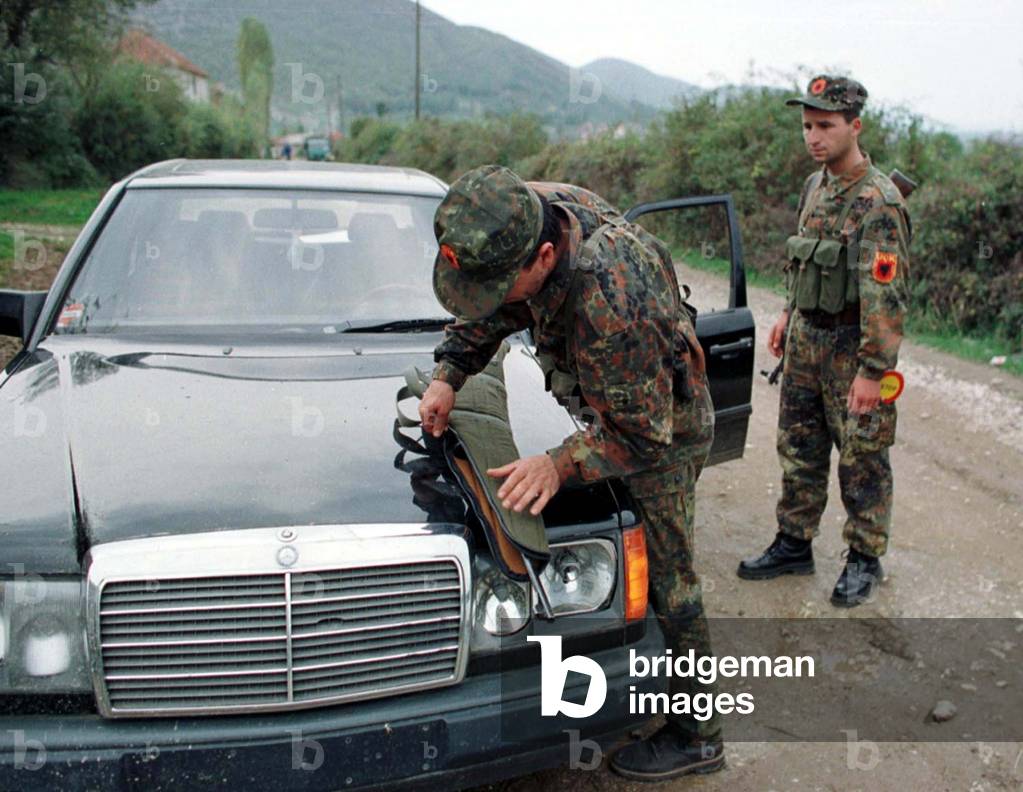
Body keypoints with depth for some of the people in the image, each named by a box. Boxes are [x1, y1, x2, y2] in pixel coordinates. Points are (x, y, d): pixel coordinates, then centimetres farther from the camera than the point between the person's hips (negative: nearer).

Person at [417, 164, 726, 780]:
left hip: (662, 430, -8)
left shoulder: (610, 301, -45)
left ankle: (696, 736, 17)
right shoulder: (532, 211, -19)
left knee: (663, 577, 1)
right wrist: (448, 375, -9)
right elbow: (490, 315, 0)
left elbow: (642, 433, -32)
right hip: (611, 405, 8)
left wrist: (563, 464, -38)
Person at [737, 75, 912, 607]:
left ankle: (864, 561, 19)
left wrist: (873, 369, -24)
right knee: (799, 449, 15)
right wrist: (788, 315, 20)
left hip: (852, 345, -8)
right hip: (806, 339, 8)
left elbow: (887, 293, -22)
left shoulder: (878, 201, -19)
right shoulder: (816, 185, 8)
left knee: (862, 460, 5)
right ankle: (793, 545, 28)